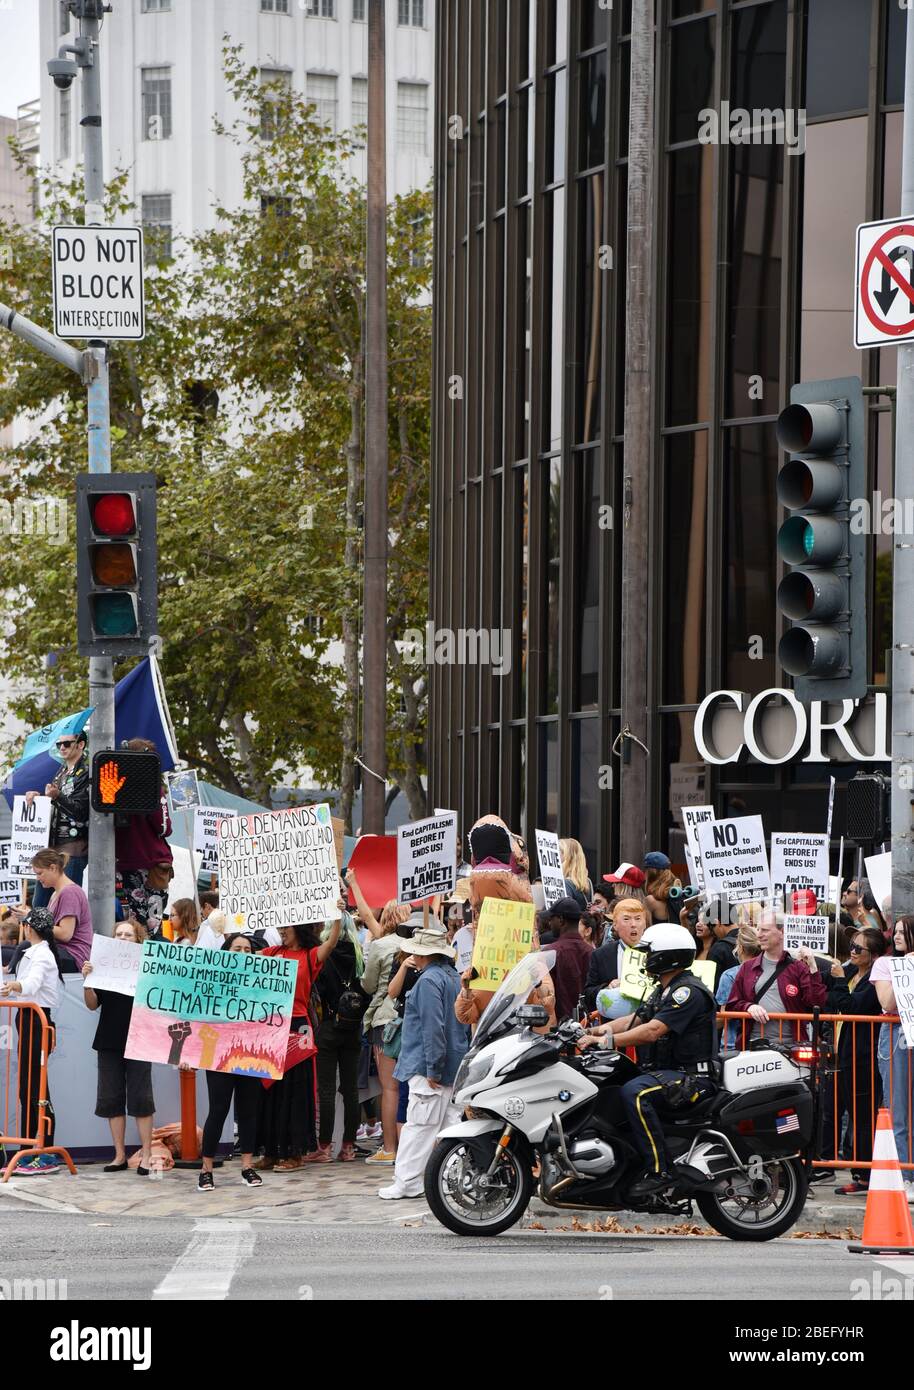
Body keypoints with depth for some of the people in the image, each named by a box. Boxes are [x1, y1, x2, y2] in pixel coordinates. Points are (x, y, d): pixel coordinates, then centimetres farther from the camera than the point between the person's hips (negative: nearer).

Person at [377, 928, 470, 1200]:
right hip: (455, 1066, 9)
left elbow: (433, 1027, -21)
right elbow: (463, 1022, 21)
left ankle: (407, 1183, -5)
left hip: (428, 1067, -9)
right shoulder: (454, 978, 15)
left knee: (419, 1126, -7)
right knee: (451, 1123, 9)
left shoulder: (428, 981, -15)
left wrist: (433, 1069, -18)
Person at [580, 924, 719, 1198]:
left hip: (691, 1078, -11)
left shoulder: (689, 991, -15)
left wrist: (607, 1040, -25)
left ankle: (659, 1170, -33)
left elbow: (653, 1031, -24)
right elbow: (634, 1021, 17)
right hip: (664, 1072, 11)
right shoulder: (663, 991, 19)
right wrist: (594, 1031, -1)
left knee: (633, 1092, -34)